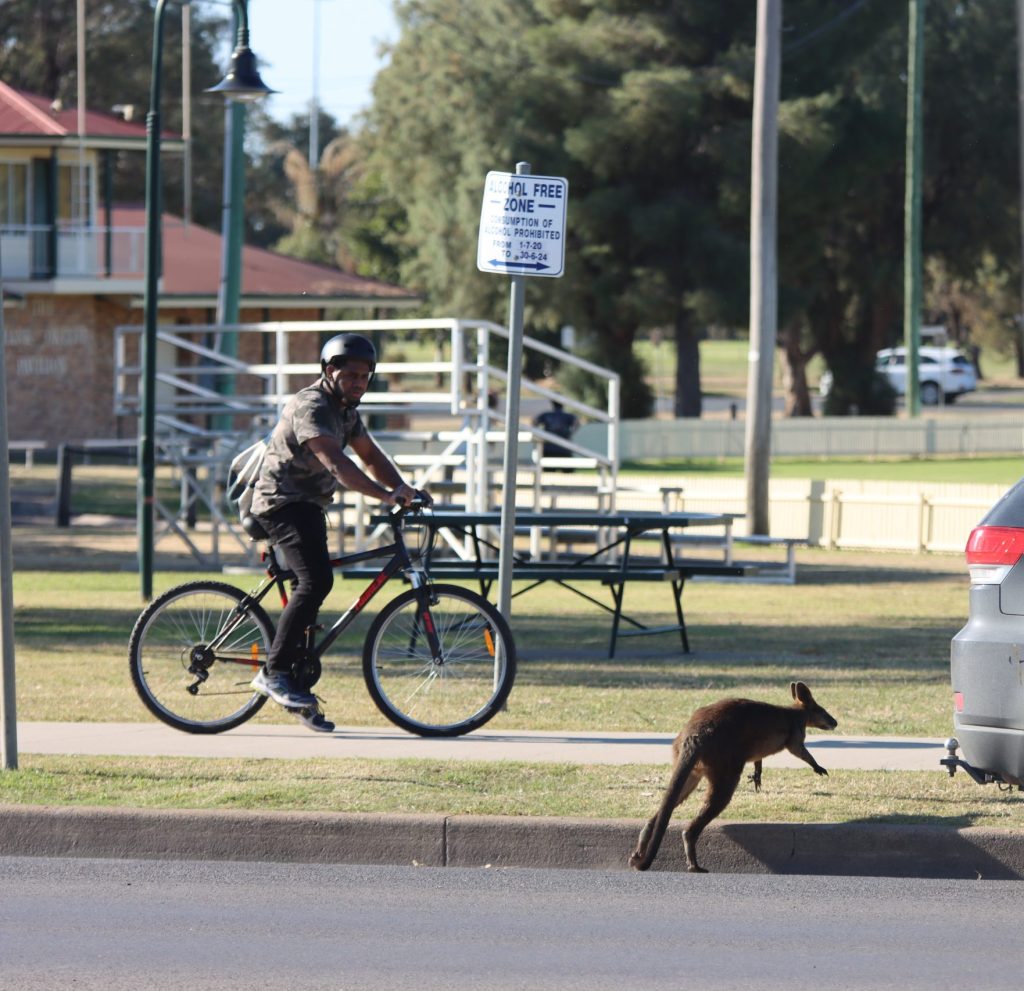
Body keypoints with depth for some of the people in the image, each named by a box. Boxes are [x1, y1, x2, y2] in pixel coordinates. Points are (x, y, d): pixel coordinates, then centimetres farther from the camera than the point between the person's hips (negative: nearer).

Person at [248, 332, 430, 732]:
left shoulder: (345, 410, 12)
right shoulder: (310, 406, -20)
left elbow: (371, 455, 11)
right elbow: (335, 463, -32)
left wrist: (405, 489, -8)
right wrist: (387, 495, -41)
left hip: (308, 505, 10)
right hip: (283, 501, -10)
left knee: (310, 588, 9)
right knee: (315, 580, -23)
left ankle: (296, 686, 14)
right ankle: (274, 672, -21)